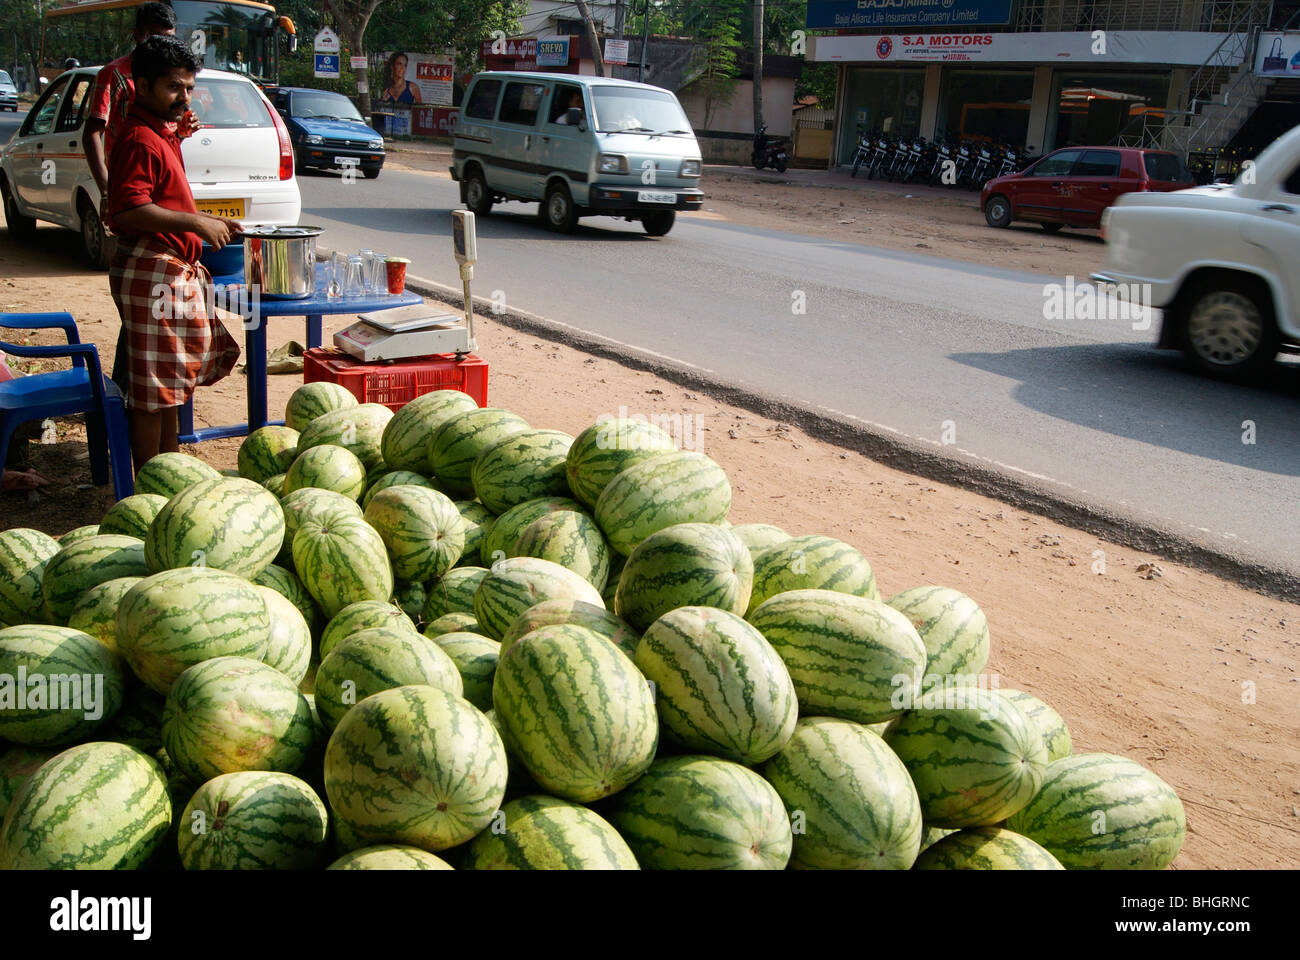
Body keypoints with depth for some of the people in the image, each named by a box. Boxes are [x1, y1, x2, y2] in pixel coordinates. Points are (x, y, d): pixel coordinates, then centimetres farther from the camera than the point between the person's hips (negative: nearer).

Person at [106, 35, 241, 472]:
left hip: (173, 271, 11)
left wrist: (206, 222, 22)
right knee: (154, 386, -5)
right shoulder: (140, 140, -15)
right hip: (151, 275, -11)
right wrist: (194, 222, -24)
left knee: (174, 378, 17)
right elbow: (127, 210, -26)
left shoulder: (162, 135, 18)